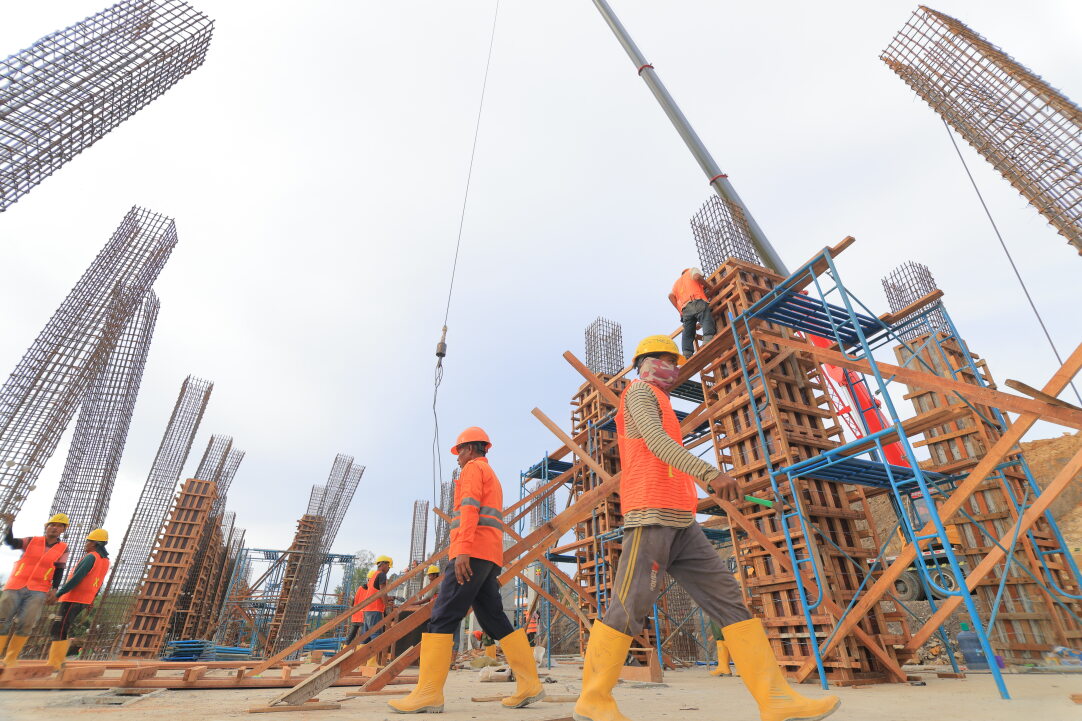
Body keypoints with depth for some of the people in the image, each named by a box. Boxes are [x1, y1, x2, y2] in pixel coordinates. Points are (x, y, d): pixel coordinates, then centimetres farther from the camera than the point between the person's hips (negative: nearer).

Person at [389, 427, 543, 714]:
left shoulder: (473, 468, 1)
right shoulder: (493, 478, 29)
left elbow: (470, 508, -14)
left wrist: (462, 549, -23)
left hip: (473, 552, -9)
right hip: (490, 556, 9)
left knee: (442, 617, -8)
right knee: (495, 620, 6)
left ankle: (428, 693, -9)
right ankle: (530, 684, 3)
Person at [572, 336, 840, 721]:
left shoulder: (657, 404, 30)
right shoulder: (640, 391, 1)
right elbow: (656, 441, -15)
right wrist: (711, 473, -24)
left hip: (679, 521, 10)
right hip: (652, 514, -10)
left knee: (728, 598, 3)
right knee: (630, 606, -6)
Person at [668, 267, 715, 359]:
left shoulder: (677, 282, 37)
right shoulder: (692, 270, 26)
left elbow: (671, 295, 19)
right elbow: (697, 276, 0)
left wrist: (680, 310, 17)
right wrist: (705, 286, 16)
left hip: (685, 308, 5)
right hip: (698, 302, -4)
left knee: (688, 334, -2)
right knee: (707, 321, -20)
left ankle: (687, 356, -19)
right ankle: (708, 340, -47)